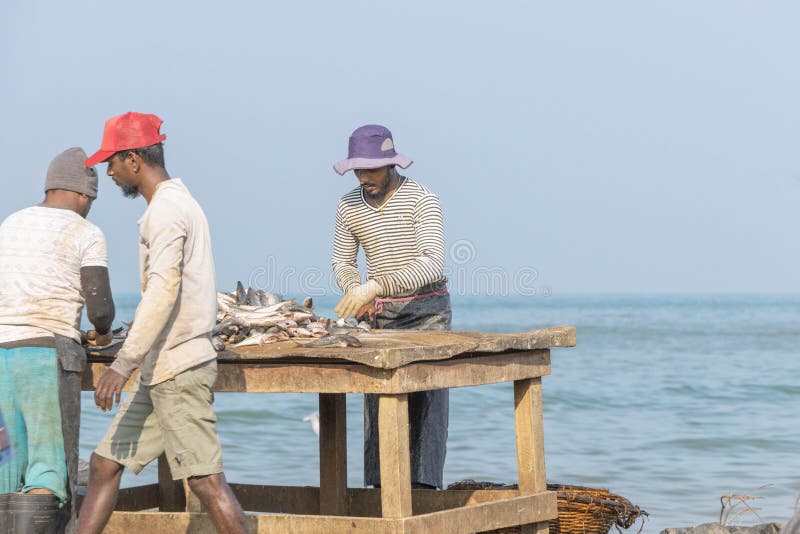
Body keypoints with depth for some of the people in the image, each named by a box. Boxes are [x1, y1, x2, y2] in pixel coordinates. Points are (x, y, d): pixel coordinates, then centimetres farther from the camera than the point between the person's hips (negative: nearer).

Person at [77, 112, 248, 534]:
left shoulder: (166, 208, -13)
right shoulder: (182, 202, 19)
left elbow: (164, 288, -25)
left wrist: (124, 363, -28)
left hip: (177, 368, -10)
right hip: (161, 372, 10)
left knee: (205, 478, -10)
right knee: (105, 463, 11)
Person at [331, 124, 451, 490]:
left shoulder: (422, 200, -14)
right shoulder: (349, 206, 3)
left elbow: (433, 264, -25)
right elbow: (342, 262, 13)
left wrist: (375, 286, -34)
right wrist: (356, 293, -10)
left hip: (427, 310, -4)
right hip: (381, 314, 4)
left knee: (424, 401, -8)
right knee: (377, 400, -2)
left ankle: (424, 486, -8)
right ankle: (381, 485, 0)